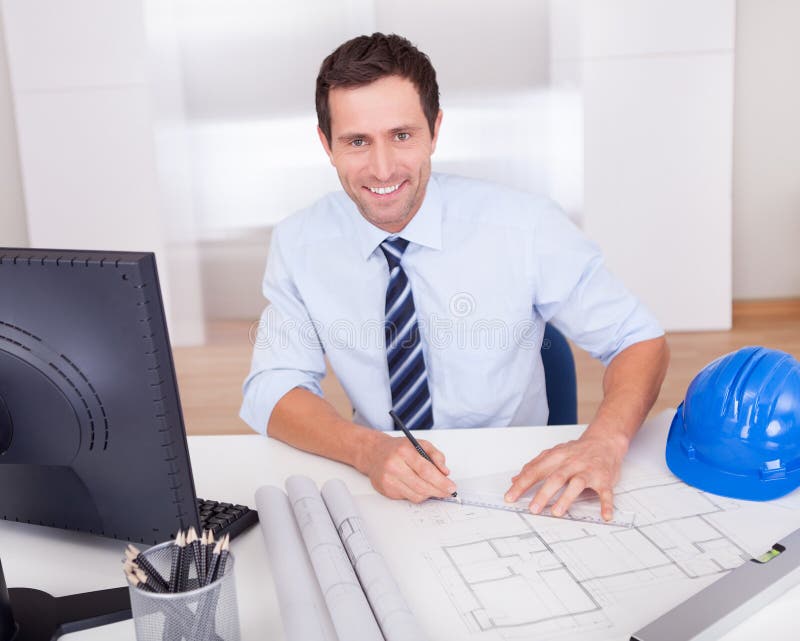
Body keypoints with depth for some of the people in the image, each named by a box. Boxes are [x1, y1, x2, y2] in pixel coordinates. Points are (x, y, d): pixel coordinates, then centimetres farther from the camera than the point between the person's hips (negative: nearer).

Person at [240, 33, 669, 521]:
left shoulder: (526, 228, -13)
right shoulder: (298, 244, -6)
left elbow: (640, 340, -7)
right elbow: (273, 391, -8)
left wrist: (605, 441, -28)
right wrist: (368, 449, -28)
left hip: (517, 489, -1)